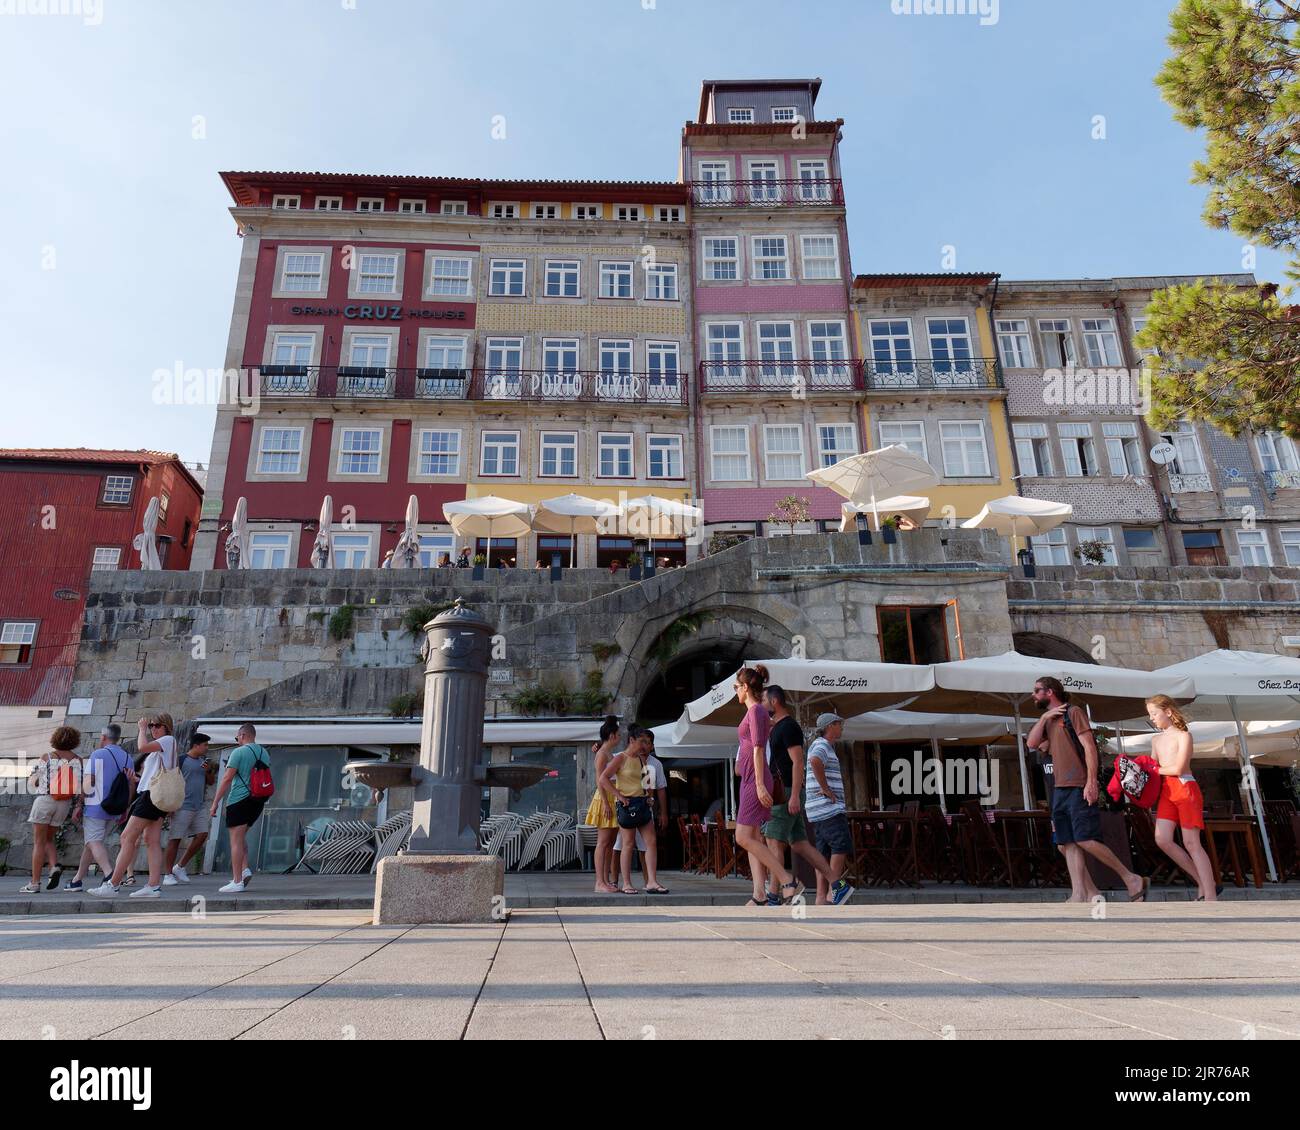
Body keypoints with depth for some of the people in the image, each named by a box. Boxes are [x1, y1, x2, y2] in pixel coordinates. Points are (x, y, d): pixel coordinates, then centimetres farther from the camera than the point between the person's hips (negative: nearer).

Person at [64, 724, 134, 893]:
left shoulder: (97, 755, -7)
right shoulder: (127, 757, 11)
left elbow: (88, 784, -12)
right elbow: (132, 786, 12)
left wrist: (78, 804, -2)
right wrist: (125, 809, 18)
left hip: (96, 807, -6)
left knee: (94, 842, -9)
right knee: (91, 841, 16)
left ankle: (109, 873, -28)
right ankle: (77, 879, 21)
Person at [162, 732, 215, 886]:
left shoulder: (204, 761, 14)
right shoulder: (181, 760, -6)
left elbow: (211, 782, 18)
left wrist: (209, 771, -2)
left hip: (199, 807, 7)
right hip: (182, 807, -6)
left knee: (202, 835, 0)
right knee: (175, 839, -1)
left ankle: (180, 867, 14)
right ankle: (168, 874, 8)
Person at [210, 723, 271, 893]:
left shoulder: (239, 752, -8)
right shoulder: (265, 753, 13)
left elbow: (227, 779, -11)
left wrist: (215, 802, -7)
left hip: (240, 799, -7)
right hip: (258, 801, 7)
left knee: (236, 840, -3)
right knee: (241, 836, 20)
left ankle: (237, 882, -2)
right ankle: (245, 869, 6)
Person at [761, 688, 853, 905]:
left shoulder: (788, 727, -11)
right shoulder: (776, 728, 20)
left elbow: (798, 762, -19)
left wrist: (794, 796, -24)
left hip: (788, 792, -10)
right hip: (782, 794, 10)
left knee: (773, 842, -7)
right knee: (799, 845, 7)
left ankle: (773, 896, -4)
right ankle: (837, 884, 7)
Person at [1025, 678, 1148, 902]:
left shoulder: (1073, 713, -3)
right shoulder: (1048, 720, 19)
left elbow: (1089, 747, -11)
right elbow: (1032, 743, 6)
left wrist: (1091, 782, -18)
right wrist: (1044, 717, -1)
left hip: (1079, 788, -7)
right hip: (1060, 789, 7)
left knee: (1085, 840, -12)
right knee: (1069, 843, 2)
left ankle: (1132, 879, 2)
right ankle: (1077, 895, 1)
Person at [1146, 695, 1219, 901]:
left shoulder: (1183, 736, -4)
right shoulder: (1156, 740, 17)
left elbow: (1177, 769, -13)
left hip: (1186, 788, -6)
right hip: (1166, 791, 6)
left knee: (1191, 843, -9)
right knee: (1162, 839, -7)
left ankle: (1211, 897, -5)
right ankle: (1203, 883, 6)